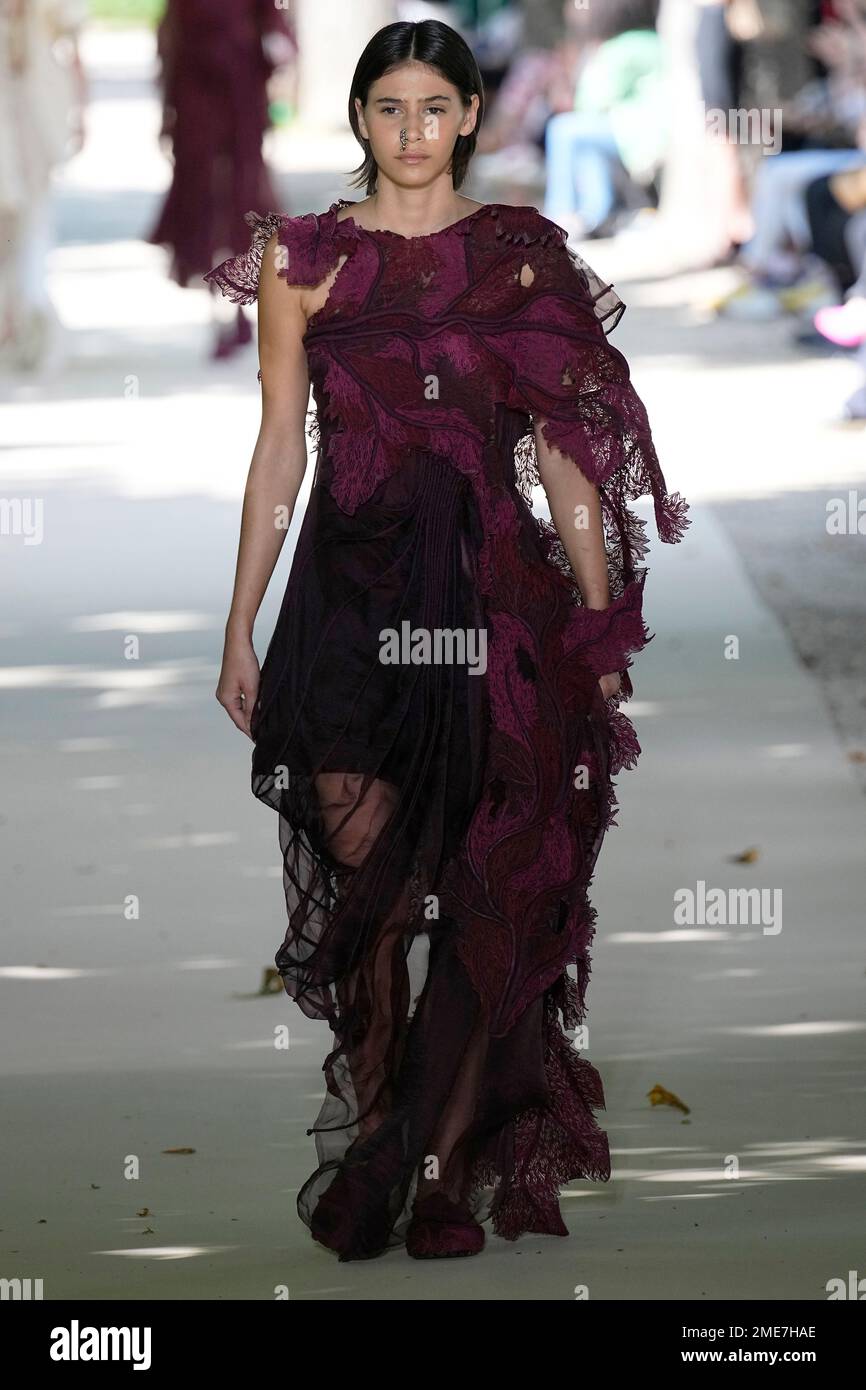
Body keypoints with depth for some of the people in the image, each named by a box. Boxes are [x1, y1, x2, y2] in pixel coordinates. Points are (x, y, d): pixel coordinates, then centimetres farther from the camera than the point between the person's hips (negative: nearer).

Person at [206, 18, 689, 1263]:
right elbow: (280, 447, 7)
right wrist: (242, 625, 5)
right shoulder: (305, 259, 5)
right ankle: (374, 1133, 16)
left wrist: (604, 626, 2)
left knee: (486, 893, -3)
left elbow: (567, 448, 6)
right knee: (367, 877, 0)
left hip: (495, 592, 0)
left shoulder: (524, 255, 5)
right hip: (351, 590, 0)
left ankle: (447, 1172, 4)